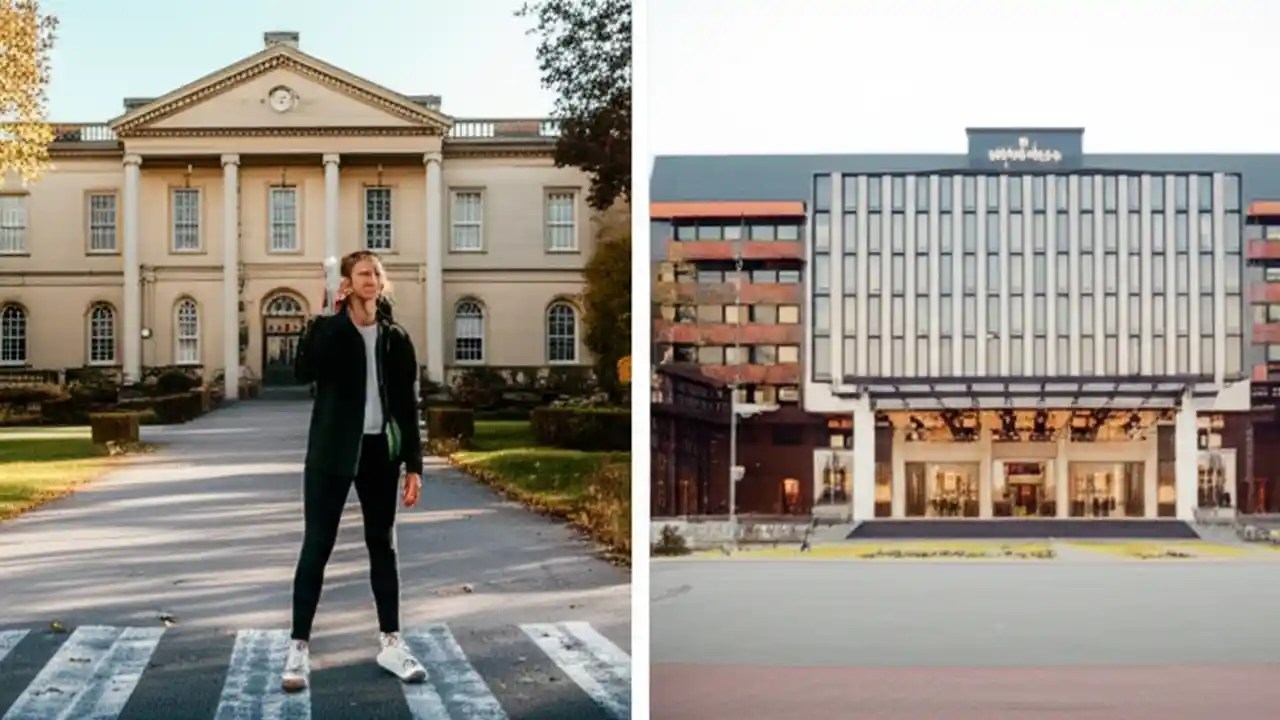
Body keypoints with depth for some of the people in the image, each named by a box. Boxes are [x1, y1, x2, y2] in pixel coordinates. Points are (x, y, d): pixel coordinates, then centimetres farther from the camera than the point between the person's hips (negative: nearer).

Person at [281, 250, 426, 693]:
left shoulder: (395, 338, 6)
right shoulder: (326, 329, -1)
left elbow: (407, 404, 6)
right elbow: (303, 372, -22)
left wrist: (413, 464, 1)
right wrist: (337, 314, -20)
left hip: (379, 451, 3)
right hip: (332, 452, -3)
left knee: (383, 545, 10)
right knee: (317, 546, -2)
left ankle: (390, 643, 19)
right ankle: (299, 646, 5)